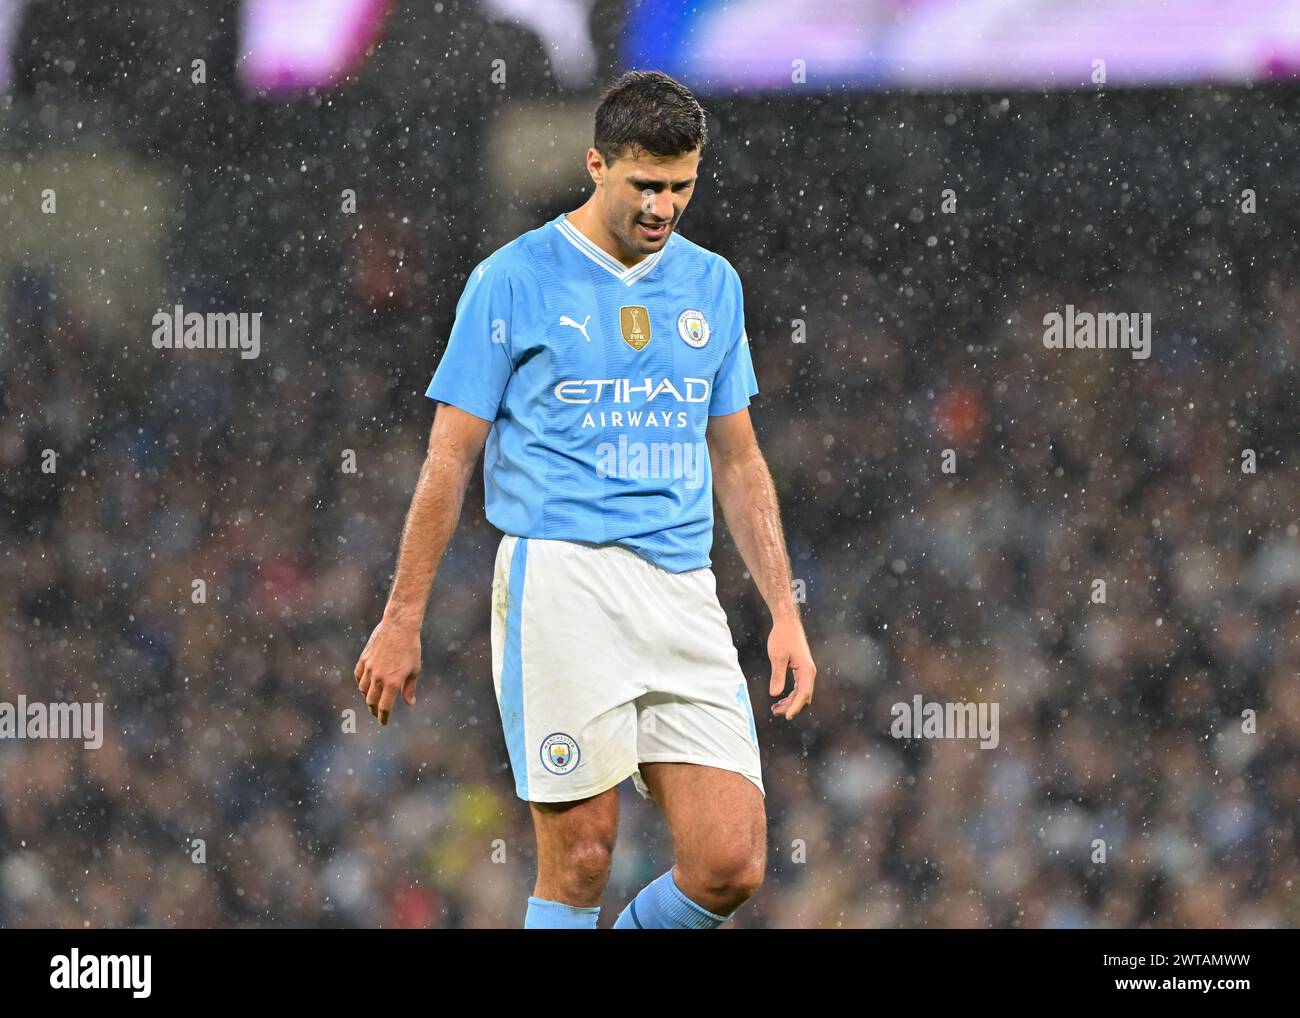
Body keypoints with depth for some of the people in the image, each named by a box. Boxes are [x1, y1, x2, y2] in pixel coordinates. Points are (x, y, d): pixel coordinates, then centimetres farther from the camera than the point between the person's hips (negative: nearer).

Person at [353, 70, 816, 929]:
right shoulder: (515, 280, 1)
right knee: (581, 858, -7)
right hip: (562, 580, -4)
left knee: (732, 866, -6)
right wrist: (402, 621, 0)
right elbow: (450, 461, 2)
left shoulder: (713, 285, 14)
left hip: (684, 592, 4)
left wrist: (784, 612, 13)